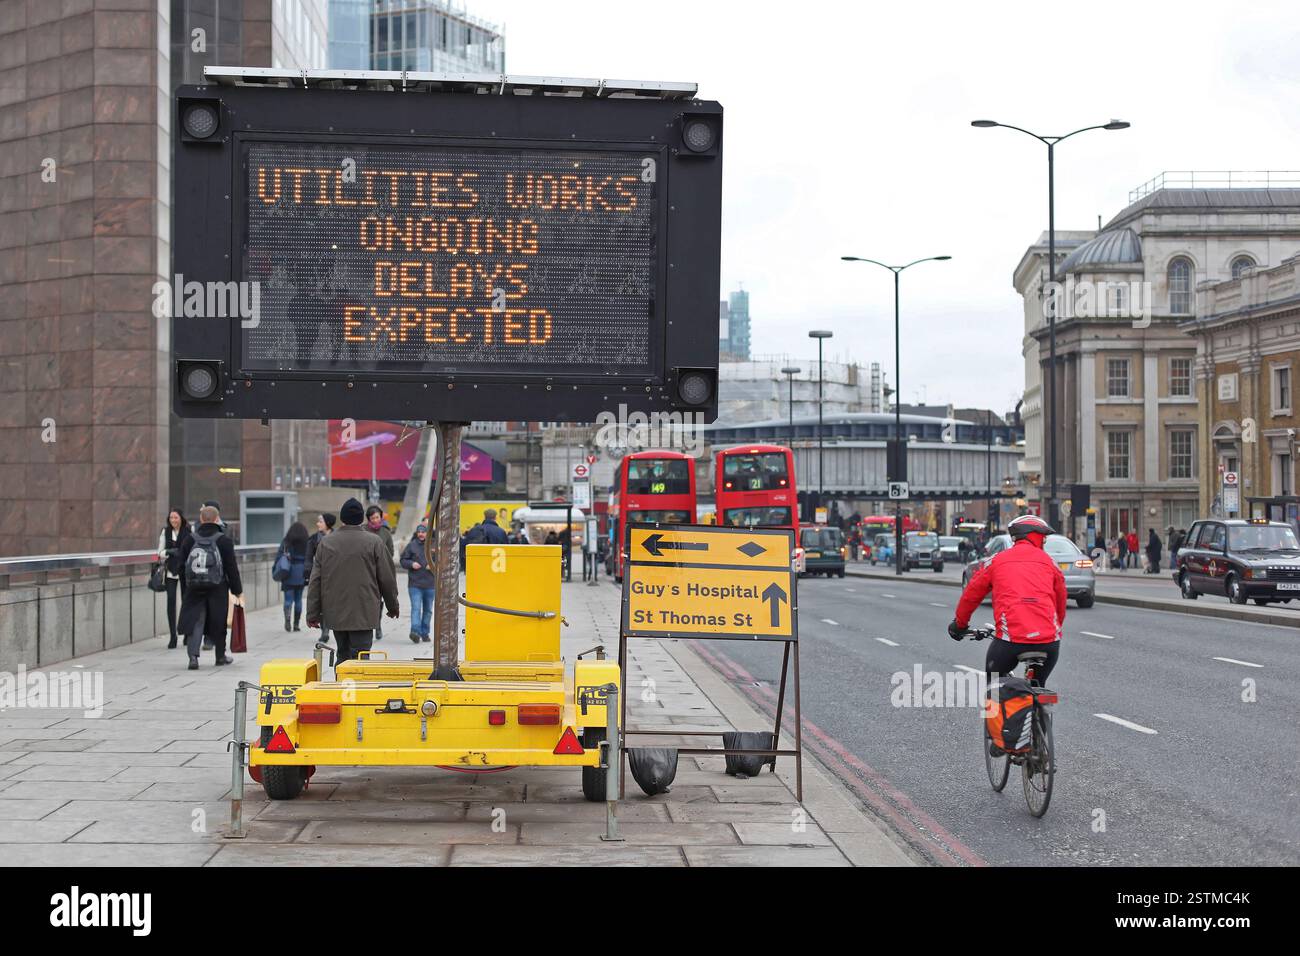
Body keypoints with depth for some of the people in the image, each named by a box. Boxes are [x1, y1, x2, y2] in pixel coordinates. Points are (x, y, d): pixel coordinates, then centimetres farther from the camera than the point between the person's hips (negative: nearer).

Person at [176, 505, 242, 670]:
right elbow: (232, 568, -4)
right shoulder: (223, 540, -5)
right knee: (218, 622, 12)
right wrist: (238, 591, 1)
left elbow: (182, 566, 7)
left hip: (194, 588, 2)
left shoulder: (190, 540, 3)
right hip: (218, 589, -2)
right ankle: (220, 656, 24)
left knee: (195, 621, 0)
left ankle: (193, 655, -17)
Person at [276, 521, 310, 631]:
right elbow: (308, 560, -4)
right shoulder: (306, 543, -2)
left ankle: (287, 616, -25)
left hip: (288, 574, -1)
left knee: (288, 598, 1)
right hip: (300, 574, 1)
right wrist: (308, 575, 2)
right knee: (298, 599, 10)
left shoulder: (285, 542, -1)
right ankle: (296, 624, 10)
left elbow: (278, 557, -3)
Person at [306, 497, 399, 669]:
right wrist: (393, 606, 14)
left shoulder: (326, 542, 3)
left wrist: (312, 614, 9)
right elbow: (387, 578, 0)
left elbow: (315, 581, 4)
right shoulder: (374, 542, -5)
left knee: (342, 654, 17)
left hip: (335, 613, 3)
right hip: (364, 613, -3)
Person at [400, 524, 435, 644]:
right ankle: (415, 631, -23)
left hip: (430, 584, 2)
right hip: (414, 584, -2)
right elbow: (403, 560, 5)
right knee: (416, 608, -14)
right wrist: (411, 564, -13)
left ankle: (425, 633, 22)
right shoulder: (411, 545, 0)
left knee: (428, 610, 12)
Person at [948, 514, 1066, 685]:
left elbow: (971, 595, 20)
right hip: (1049, 641, 2)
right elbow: (1061, 600, 24)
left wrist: (959, 624, 35)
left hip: (1011, 638, -2)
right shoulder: (1048, 560, 16)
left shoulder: (998, 560, 13)